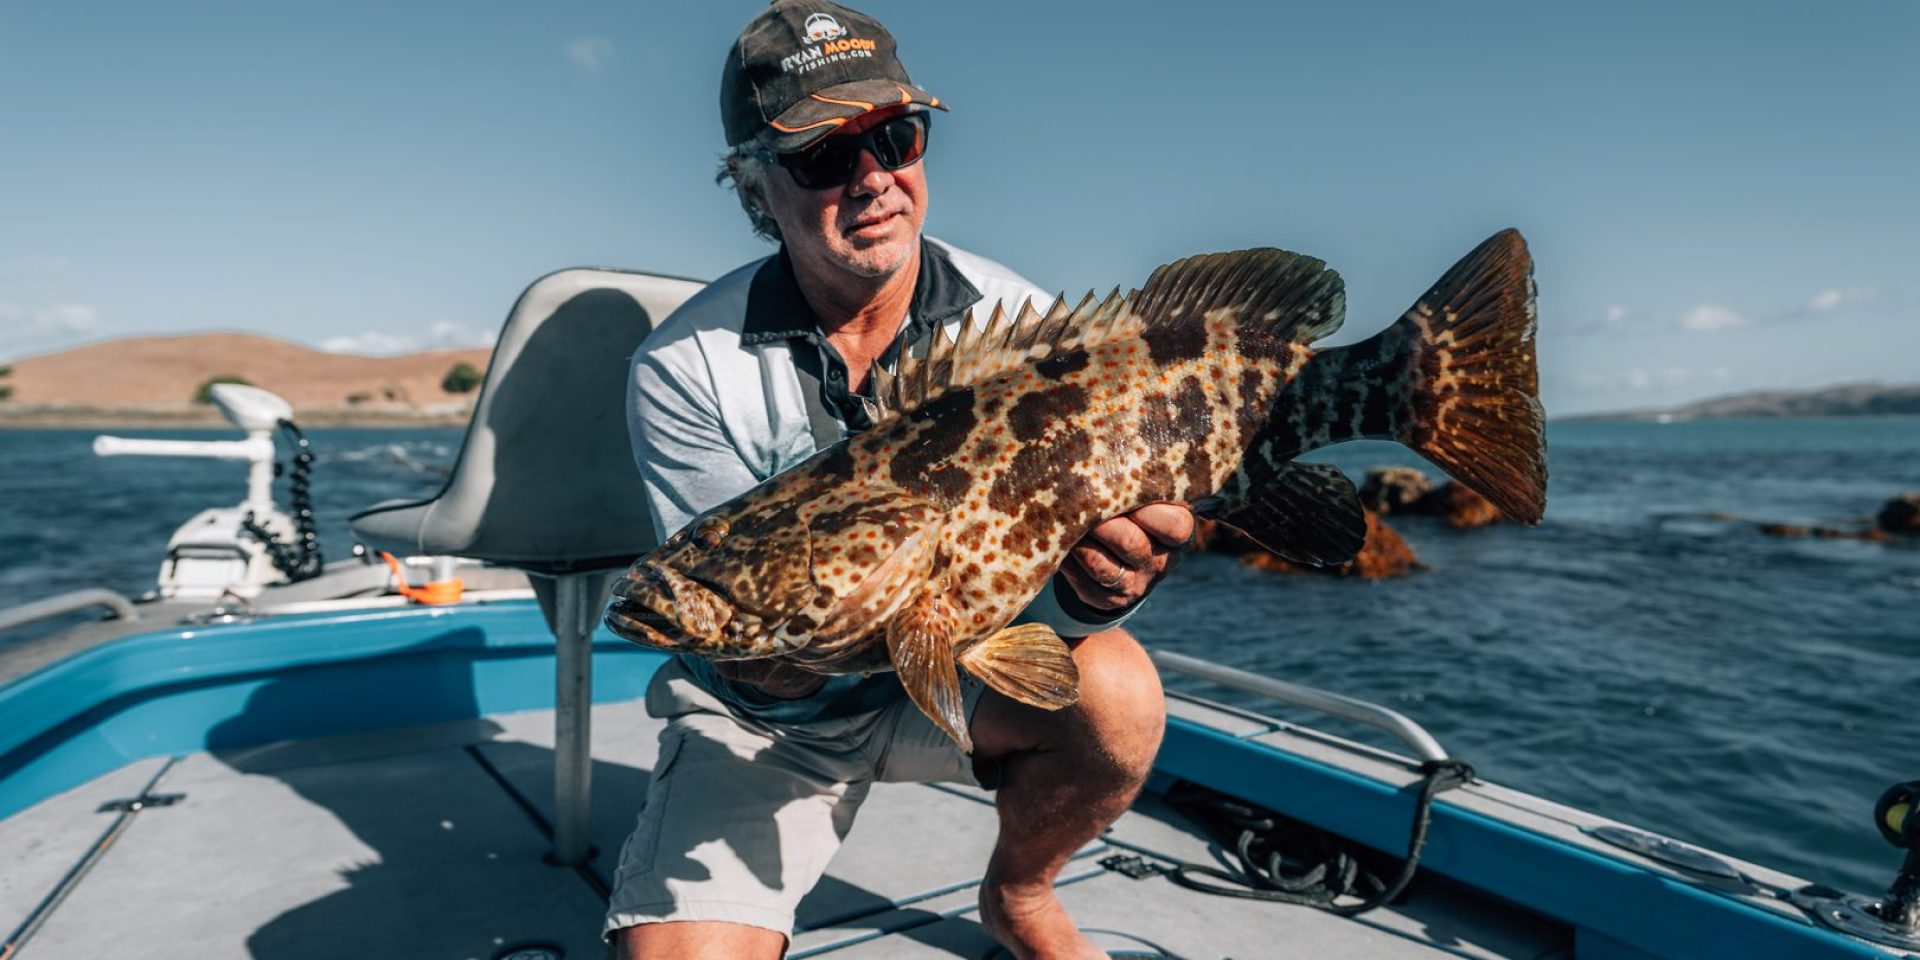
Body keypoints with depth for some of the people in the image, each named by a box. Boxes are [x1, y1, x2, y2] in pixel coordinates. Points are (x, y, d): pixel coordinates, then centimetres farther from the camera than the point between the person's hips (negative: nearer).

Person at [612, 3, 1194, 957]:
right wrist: (785, 641, -41)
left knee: (1115, 691, -27)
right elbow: (753, 665, -16)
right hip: (770, 712, -1)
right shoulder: (684, 368, -16)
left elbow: (1039, 588, -15)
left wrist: (1096, 582, -39)